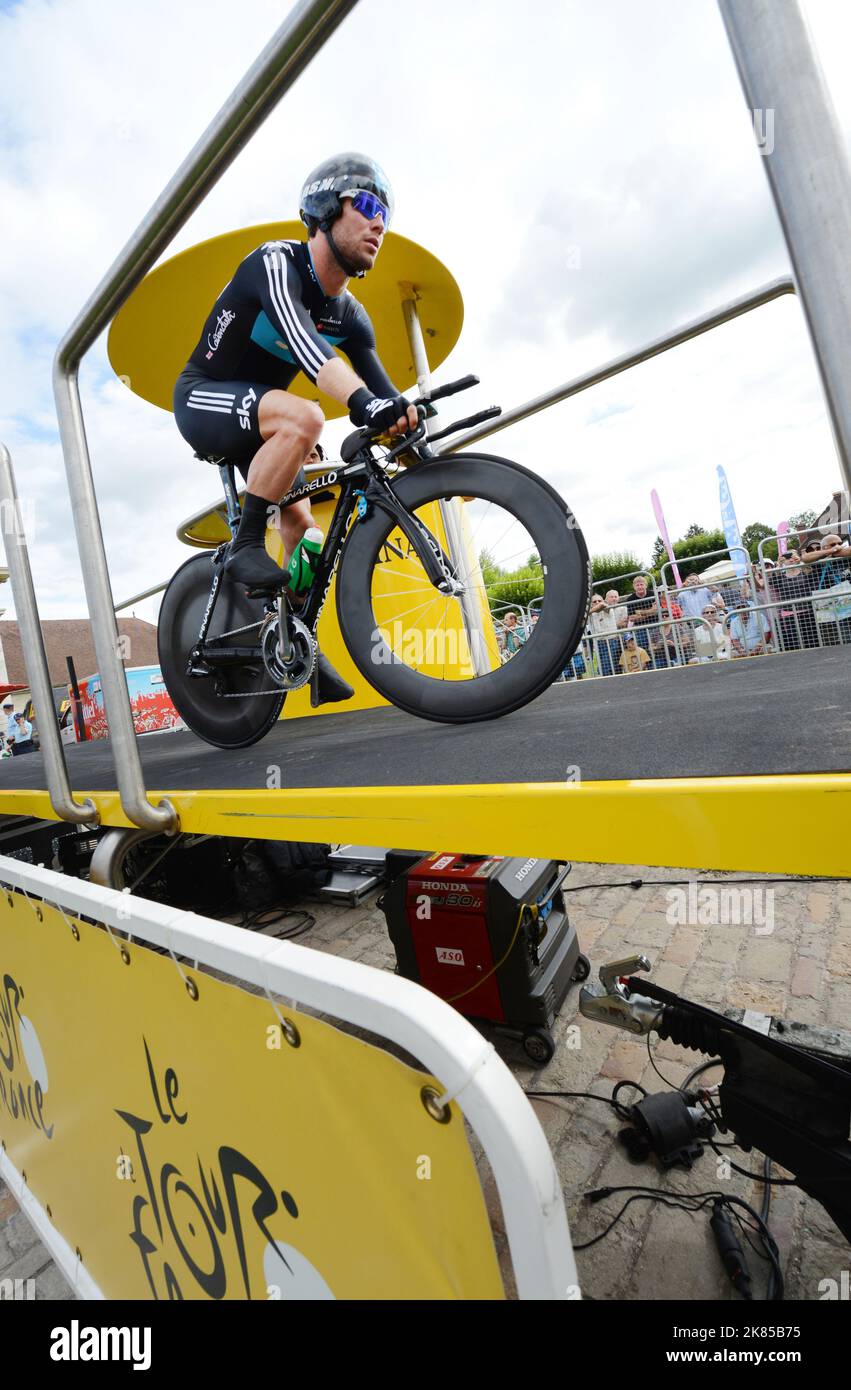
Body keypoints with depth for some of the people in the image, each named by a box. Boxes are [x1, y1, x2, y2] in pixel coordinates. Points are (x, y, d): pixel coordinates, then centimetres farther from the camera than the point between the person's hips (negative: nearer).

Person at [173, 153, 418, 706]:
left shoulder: (351, 317, 0)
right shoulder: (275, 263, -20)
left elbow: (385, 396, -5)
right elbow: (300, 338, -41)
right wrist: (364, 402, -57)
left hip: (256, 418, 7)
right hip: (204, 400, -7)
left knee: (303, 526, -3)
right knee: (303, 417, -36)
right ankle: (245, 548, -25)